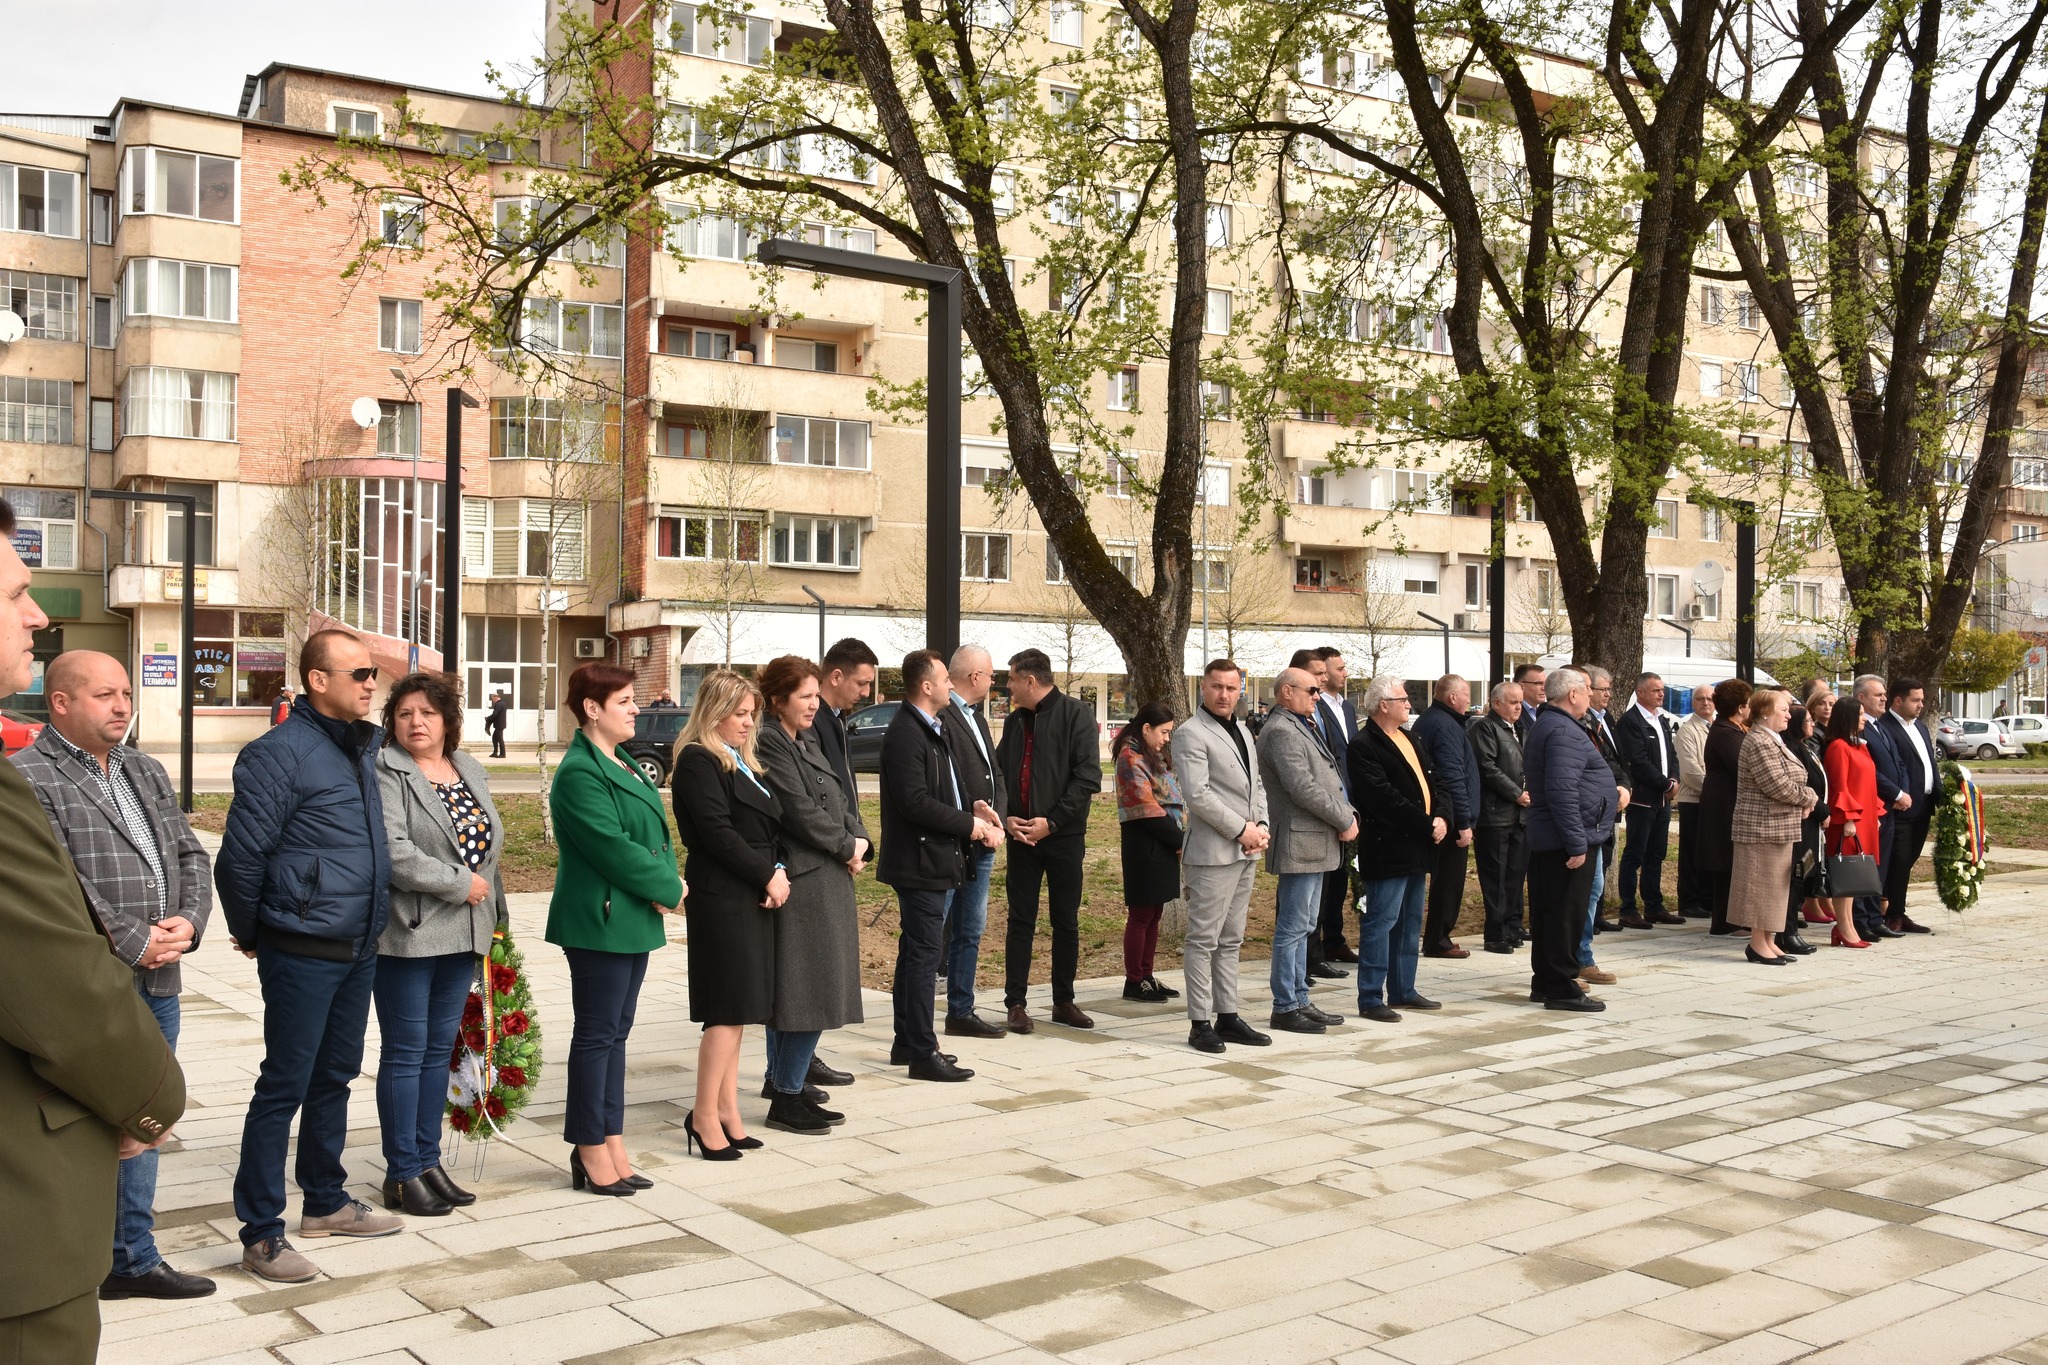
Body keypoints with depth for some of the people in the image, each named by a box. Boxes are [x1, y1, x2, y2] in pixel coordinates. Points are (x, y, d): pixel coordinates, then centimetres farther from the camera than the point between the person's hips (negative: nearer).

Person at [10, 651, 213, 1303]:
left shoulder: (146, 771, 16)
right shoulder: (29, 777, -10)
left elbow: (191, 856, 14)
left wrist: (187, 920, -4)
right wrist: (134, 944, -17)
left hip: (157, 983, 8)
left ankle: (134, 1258, 27)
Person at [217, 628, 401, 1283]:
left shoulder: (366, 745, 8)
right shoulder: (280, 752, -16)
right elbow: (240, 857, -16)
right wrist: (252, 935, -3)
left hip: (359, 949, 8)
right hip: (304, 953, -8)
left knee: (335, 1077, 18)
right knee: (285, 1087, -1)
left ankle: (326, 1202, 31)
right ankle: (261, 1233, 9)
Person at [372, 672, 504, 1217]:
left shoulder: (471, 771, 13)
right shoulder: (384, 773, -10)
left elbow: (492, 841, 21)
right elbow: (393, 853, -21)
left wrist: (493, 912, 14)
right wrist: (460, 883, -16)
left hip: (463, 934, 7)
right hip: (408, 934, -7)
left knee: (440, 1049, 13)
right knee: (405, 1052, 1)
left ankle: (429, 1162, 22)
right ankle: (402, 1174, 10)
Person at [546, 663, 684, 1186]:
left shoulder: (623, 765, 14)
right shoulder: (580, 772, -16)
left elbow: (655, 830, 13)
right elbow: (613, 847, -22)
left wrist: (668, 879, -5)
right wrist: (668, 888, -12)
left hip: (632, 920, 10)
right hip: (599, 921, -10)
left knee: (615, 1032, 13)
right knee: (596, 1035, 0)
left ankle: (611, 1145, 21)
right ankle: (592, 1153, 10)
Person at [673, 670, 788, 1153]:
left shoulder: (743, 761, 18)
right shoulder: (698, 761, -10)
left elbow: (771, 826, 16)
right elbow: (718, 833, -17)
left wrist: (780, 870, -1)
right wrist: (767, 877, -12)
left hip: (757, 897, 9)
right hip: (723, 899, -9)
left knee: (737, 1011, 10)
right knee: (728, 1009, -7)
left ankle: (727, 1110, 16)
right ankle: (704, 1115, 1)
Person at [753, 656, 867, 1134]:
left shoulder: (807, 741, 17)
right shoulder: (768, 744, -14)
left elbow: (837, 800, 15)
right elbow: (800, 809, -19)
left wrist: (859, 838, -3)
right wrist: (847, 846, -9)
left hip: (828, 877, 10)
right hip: (803, 881, -10)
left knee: (789, 984, 18)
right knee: (810, 985, -9)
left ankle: (781, 1077, 29)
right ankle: (787, 1095, -3)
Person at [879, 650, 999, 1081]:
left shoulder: (931, 731, 16)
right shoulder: (905, 734, -17)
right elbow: (914, 802, -24)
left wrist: (975, 813, 3)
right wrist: (969, 823, -17)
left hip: (933, 861, 11)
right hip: (920, 863, -11)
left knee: (915, 953, 16)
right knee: (923, 955, -6)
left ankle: (907, 1043, 26)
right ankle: (922, 1053, -1)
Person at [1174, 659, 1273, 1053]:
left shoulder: (1241, 731, 18)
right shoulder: (1190, 733, -9)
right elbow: (1198, 795, -17)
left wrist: (1261, 825, 2)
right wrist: (1241, 830, -15)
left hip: (1246, 852, 8)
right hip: (1213, 852, -8)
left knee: (1231, 940, 13)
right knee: (1203, 940, -4)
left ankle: (1227, 1016, 19)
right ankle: (1200, 1024, 1)